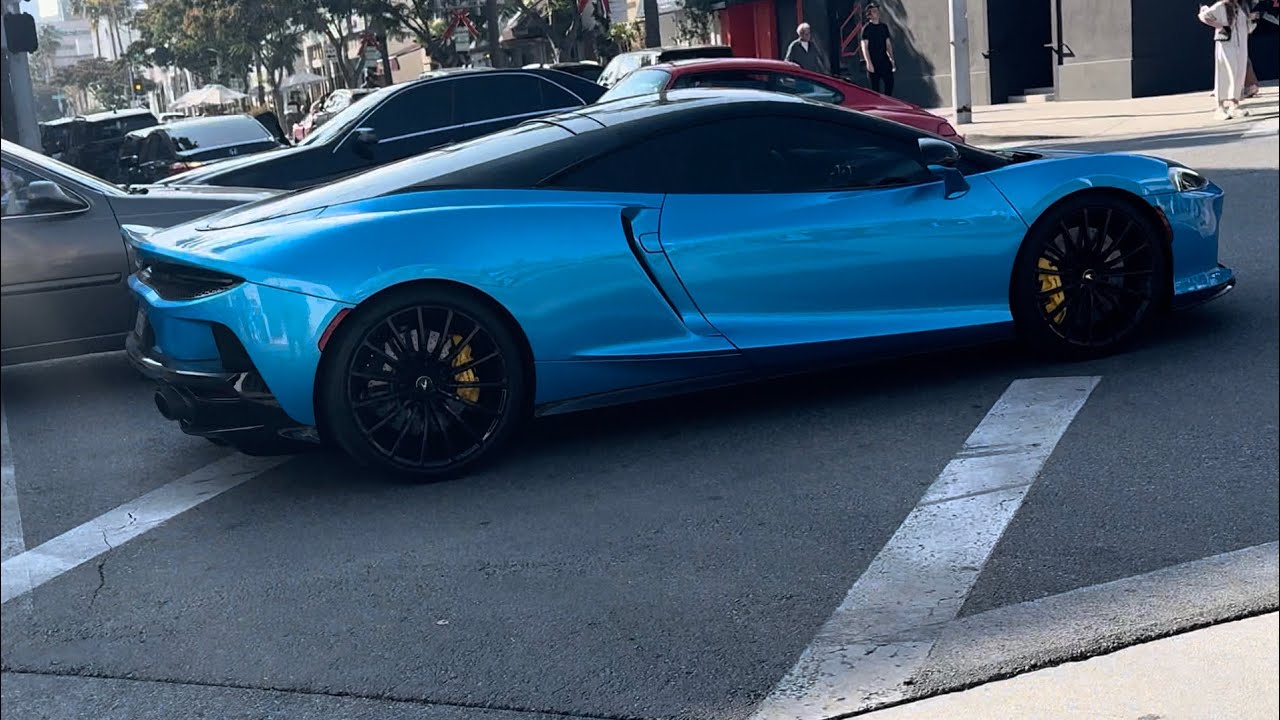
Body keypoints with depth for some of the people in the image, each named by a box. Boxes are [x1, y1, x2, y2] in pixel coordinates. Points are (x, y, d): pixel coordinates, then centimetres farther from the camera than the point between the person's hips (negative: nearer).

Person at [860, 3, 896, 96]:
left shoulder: (884, 27, 11)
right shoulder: (866, 28, -5)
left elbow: (888, 44, 15)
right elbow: (864, 47, -10)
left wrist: (892, 59, 9)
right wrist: (869, 63, -18)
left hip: (885, 61, 5)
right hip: (873, 62, -5)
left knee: (890, 83, 0)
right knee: (875, 86, -1)